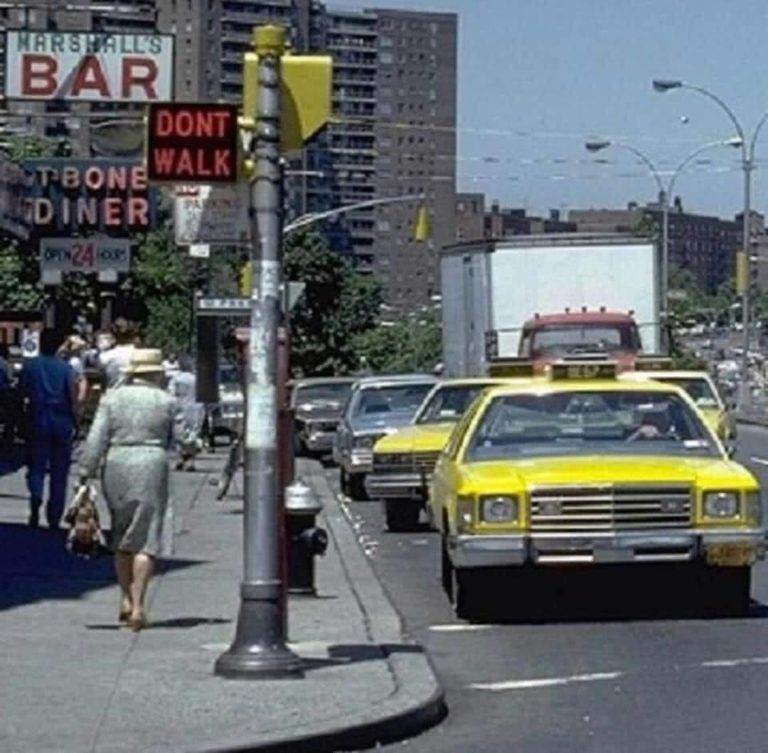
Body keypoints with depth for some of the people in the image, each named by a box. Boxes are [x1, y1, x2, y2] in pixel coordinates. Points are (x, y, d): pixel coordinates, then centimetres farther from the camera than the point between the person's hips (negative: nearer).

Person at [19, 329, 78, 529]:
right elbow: (72, 397, -8)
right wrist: (74, 422, 2)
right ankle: (54, 518, 9)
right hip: (61, 423, 0)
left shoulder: (29, 365, -1)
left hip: (38, 421, 0)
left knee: (36, 467, 7)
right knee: (59, 472, 8)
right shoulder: (66, 368, -3)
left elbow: (23, 392, 2)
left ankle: (36, 496, -25)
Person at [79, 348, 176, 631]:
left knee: (121, 538, 16)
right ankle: (137, 605, -8)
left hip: (116, 468, 3)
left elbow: (96, 439, -3)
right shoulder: (165, 401, -1)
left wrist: (86, 471, -2)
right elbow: (174, 440, 4)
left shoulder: (112, 398, 3)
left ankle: (126, 601, 17)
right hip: (151, 468, -2)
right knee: (146, 540, -1)